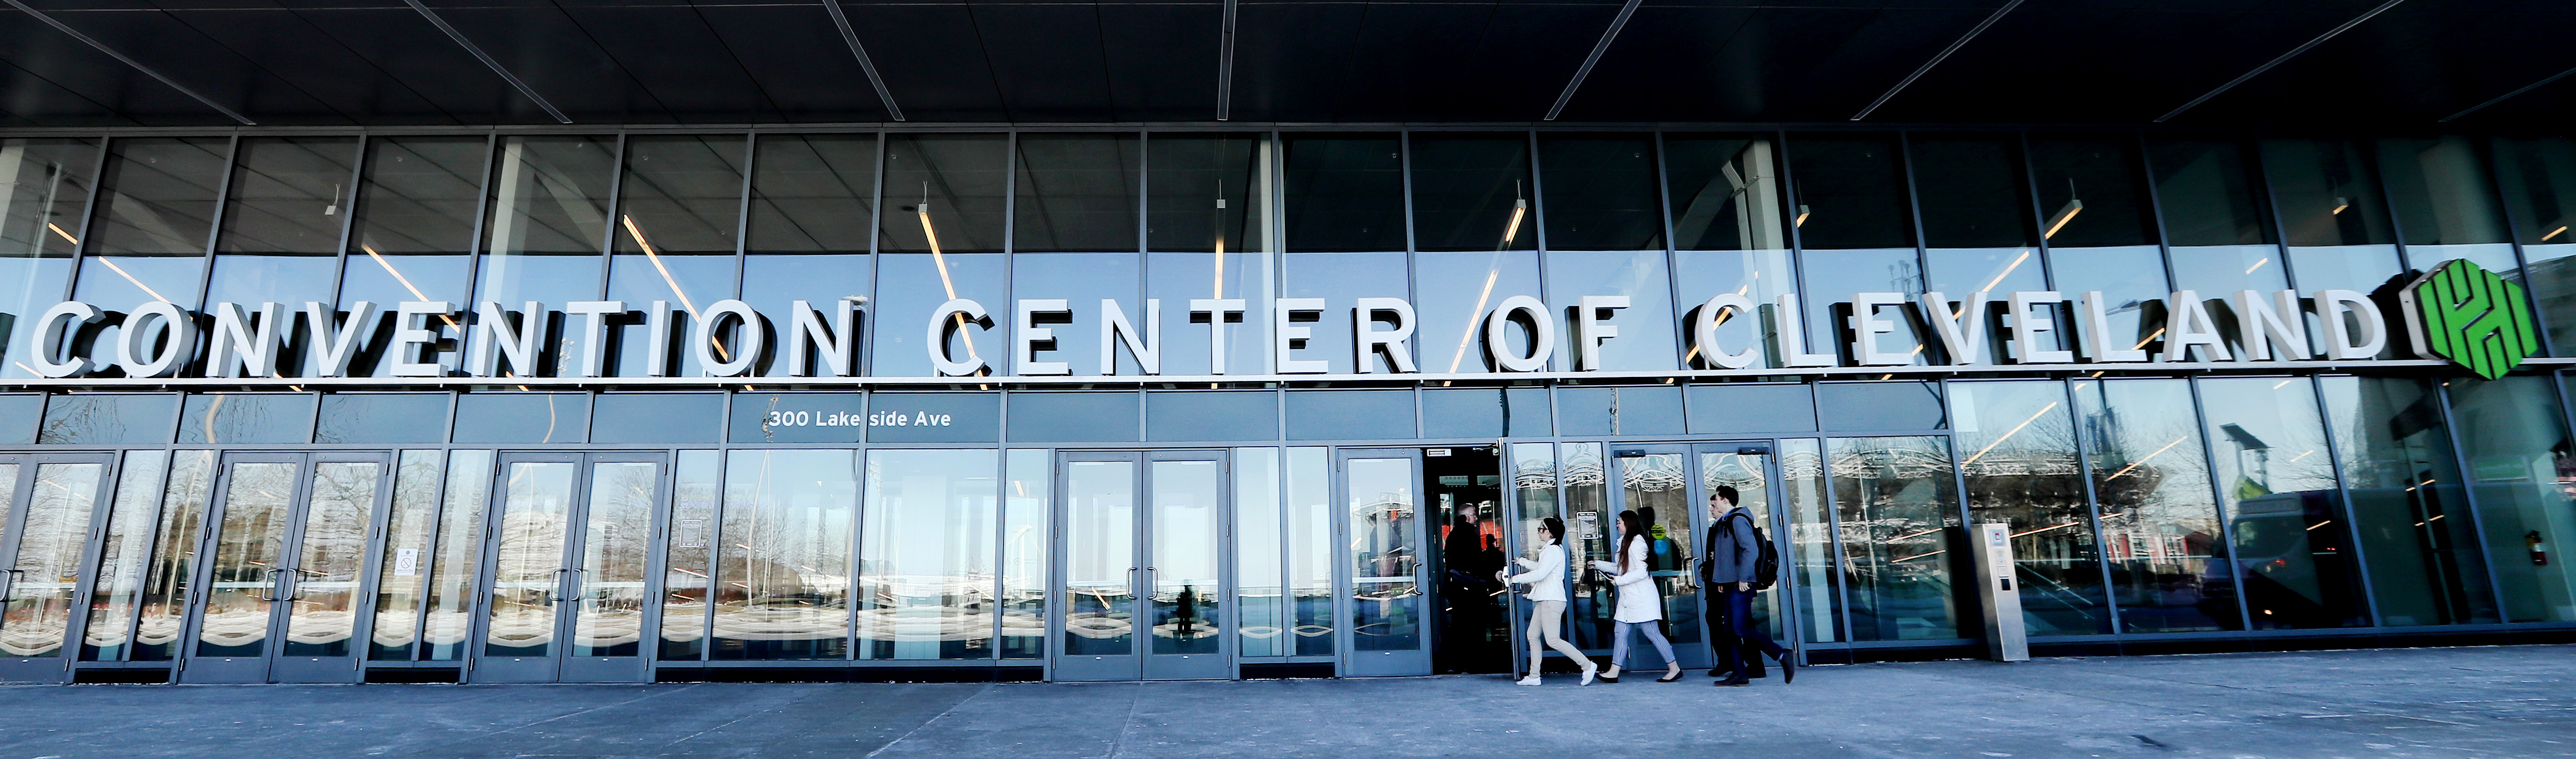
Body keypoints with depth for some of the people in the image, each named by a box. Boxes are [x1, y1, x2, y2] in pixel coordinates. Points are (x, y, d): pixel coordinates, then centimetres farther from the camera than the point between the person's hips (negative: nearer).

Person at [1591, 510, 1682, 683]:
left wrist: (1619, 580, -16)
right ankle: (1614, 672, 5)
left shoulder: (1637, 543, -14)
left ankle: (1675, 669, 7)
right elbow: (1621, 569, 24)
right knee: (1620, 633, 5)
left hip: (1642, 598, -10)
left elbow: (1641, 572, -20)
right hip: (1629, 598, 10)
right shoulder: (1626, 543, 17)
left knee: (1652, 633, -5)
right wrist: (1599, 564, 24)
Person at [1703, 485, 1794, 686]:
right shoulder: (1724, 523, 20)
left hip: (1740, 585, -10)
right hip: (1728, 585, 10)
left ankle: (1782, 656, -5)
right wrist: (1722, 579, 18)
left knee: (1741, 628, -13)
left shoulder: (1738, 520, -10)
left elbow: (1751, 550, -20)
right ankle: (1739, 673, 8)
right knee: (1730, 630, 6)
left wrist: (1743, 578, -21)